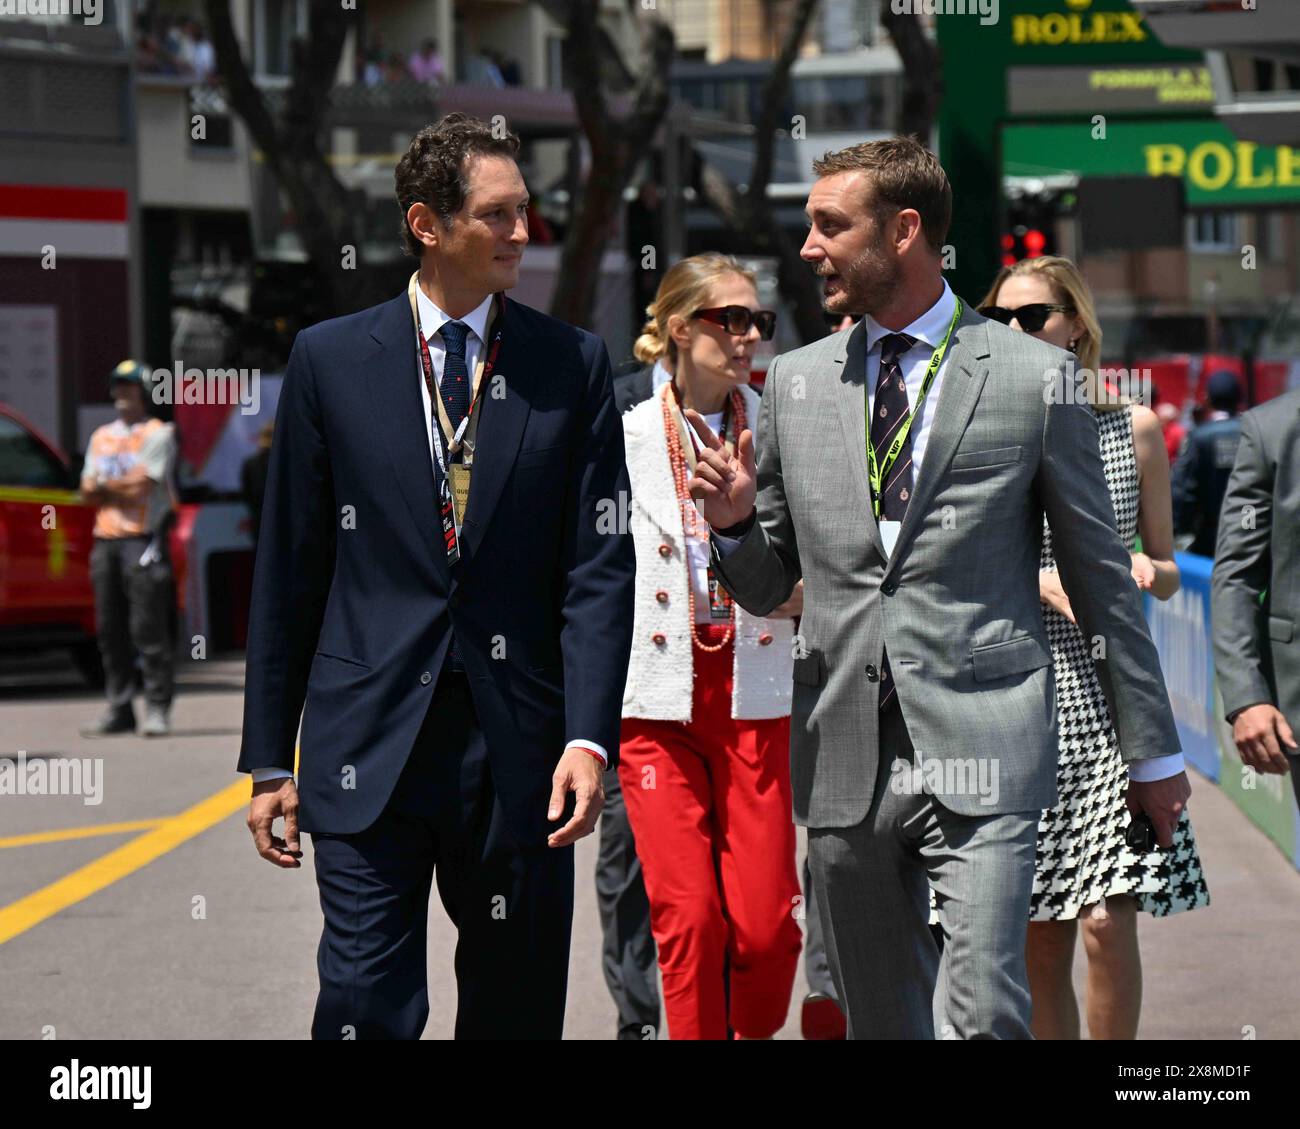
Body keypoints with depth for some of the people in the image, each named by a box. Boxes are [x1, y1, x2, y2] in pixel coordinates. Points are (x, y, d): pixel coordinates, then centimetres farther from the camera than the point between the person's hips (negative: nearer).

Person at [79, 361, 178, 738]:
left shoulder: (158, 434, 1)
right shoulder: (101, 437, 21)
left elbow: (142, 485, -11)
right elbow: (88, 493, 13)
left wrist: (103, 486, 2)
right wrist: (123, 488, -6)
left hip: (144, 537, -6)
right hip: (105, 538, 6)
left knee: (149, 628, -10)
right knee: (110, 629, 5)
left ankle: (158, 710, -10)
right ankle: (119, 710, 9)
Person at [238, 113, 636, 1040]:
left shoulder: (572, 365, 6)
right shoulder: (330, 361, 4)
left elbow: (599, 566, 1)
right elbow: (287, 570, 7)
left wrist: (588, 736, -10)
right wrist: (270, 759, 5)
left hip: (517, 750, 1)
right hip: (367, 750, -1)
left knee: (517, 1012, 8)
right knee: (365, 1003, -8)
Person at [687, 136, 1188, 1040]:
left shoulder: (1034, 377, 2)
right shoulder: (796, 383, 12)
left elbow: (1103, 576, 7)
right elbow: (765, 590, 17)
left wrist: (1153, 750, 10)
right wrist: (735, 523, -6)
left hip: (981, 757, -4)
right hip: (845, 757, 4)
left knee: (982, 1017, -17)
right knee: (883, 1023, 9)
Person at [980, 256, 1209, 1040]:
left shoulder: (1134, 429, 7)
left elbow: (1168, 576, 13)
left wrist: (1146, 571, -9)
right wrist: (1040, 583, -12)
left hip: (1111, 692, 0)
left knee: (1108, 924, -10)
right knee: (1039, 943, 3)